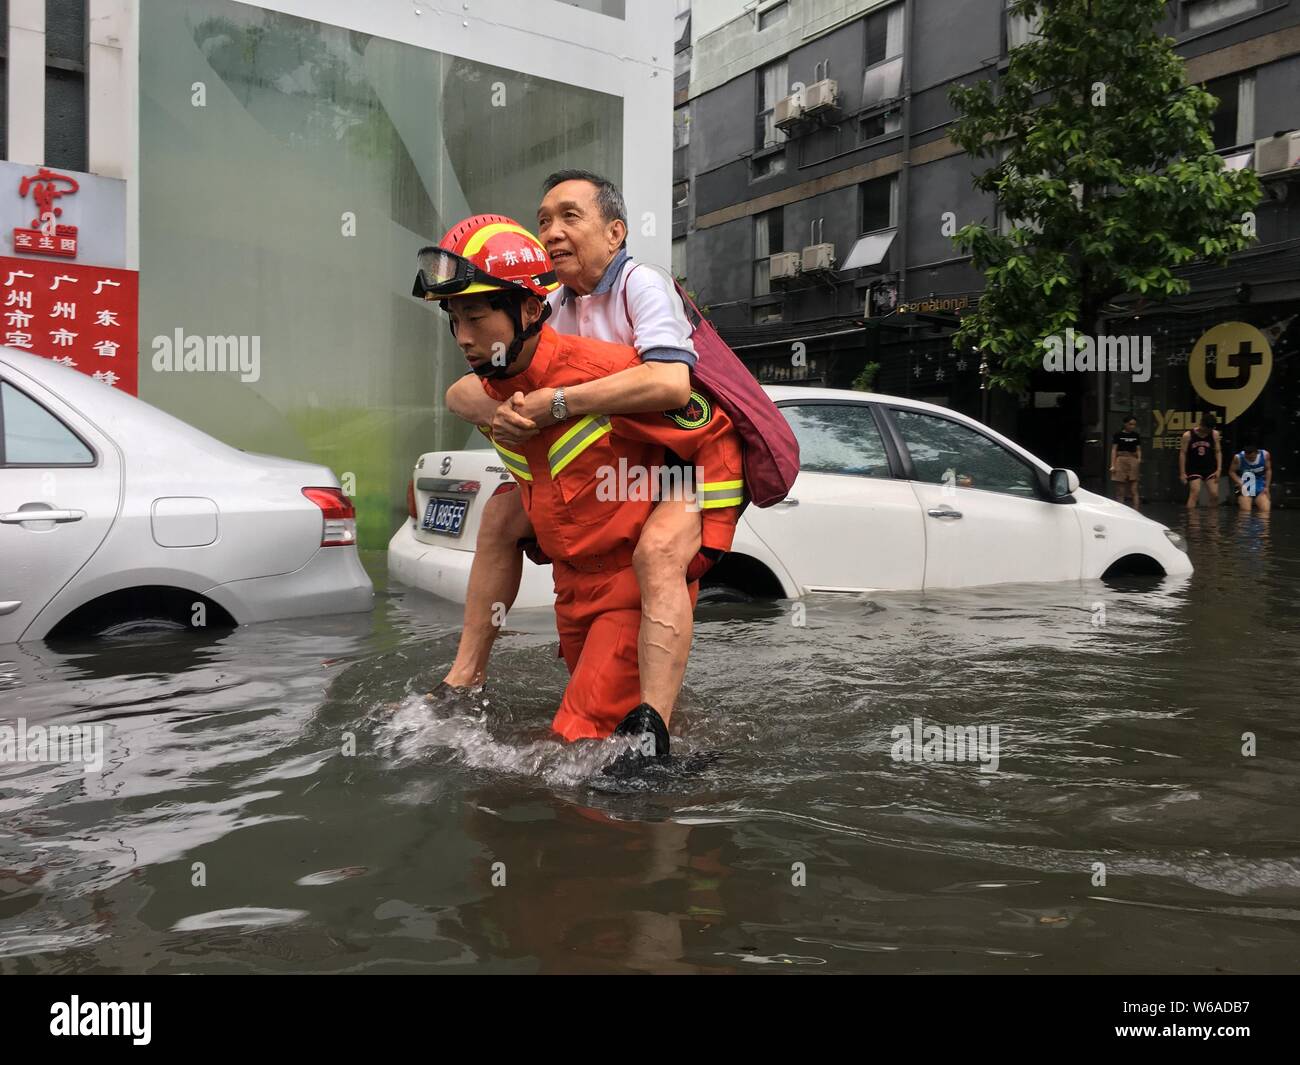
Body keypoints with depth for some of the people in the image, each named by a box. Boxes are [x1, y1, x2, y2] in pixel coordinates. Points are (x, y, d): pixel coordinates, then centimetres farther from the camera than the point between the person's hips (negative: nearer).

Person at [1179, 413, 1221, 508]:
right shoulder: (1188, 435, -8)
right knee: (1195, 493, -15)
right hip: (1194, 469, -3)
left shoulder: (1214, 434, 0)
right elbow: (1183, 454, -5)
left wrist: (1218, 469, -3)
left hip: (1210, 468, 3)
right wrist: (1182, 473, -7)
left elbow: (1218, 452, 5)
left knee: (1215, 495, 0)